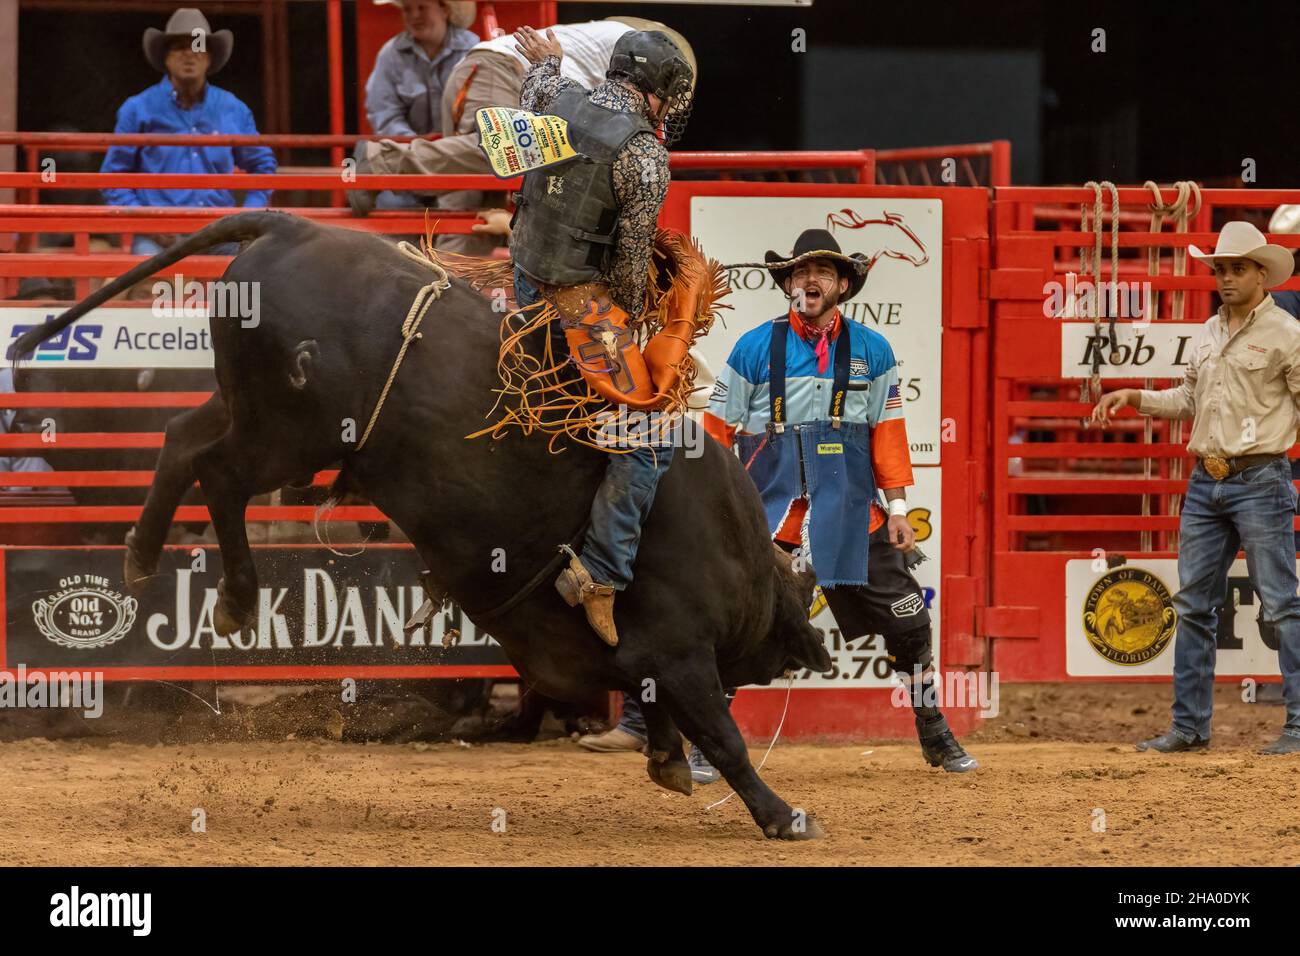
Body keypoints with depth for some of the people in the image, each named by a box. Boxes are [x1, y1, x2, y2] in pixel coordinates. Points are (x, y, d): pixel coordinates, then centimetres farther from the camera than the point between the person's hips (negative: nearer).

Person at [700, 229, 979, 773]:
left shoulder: (872, 351, 6)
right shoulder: (755, 349, 1)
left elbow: (887, 433, 7)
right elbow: (718, 432, 3)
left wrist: (897, 508, 3)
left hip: (852, 516, 1)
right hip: (771, 513, -1)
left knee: (908, 624, 2)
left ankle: (936, 739, 17)